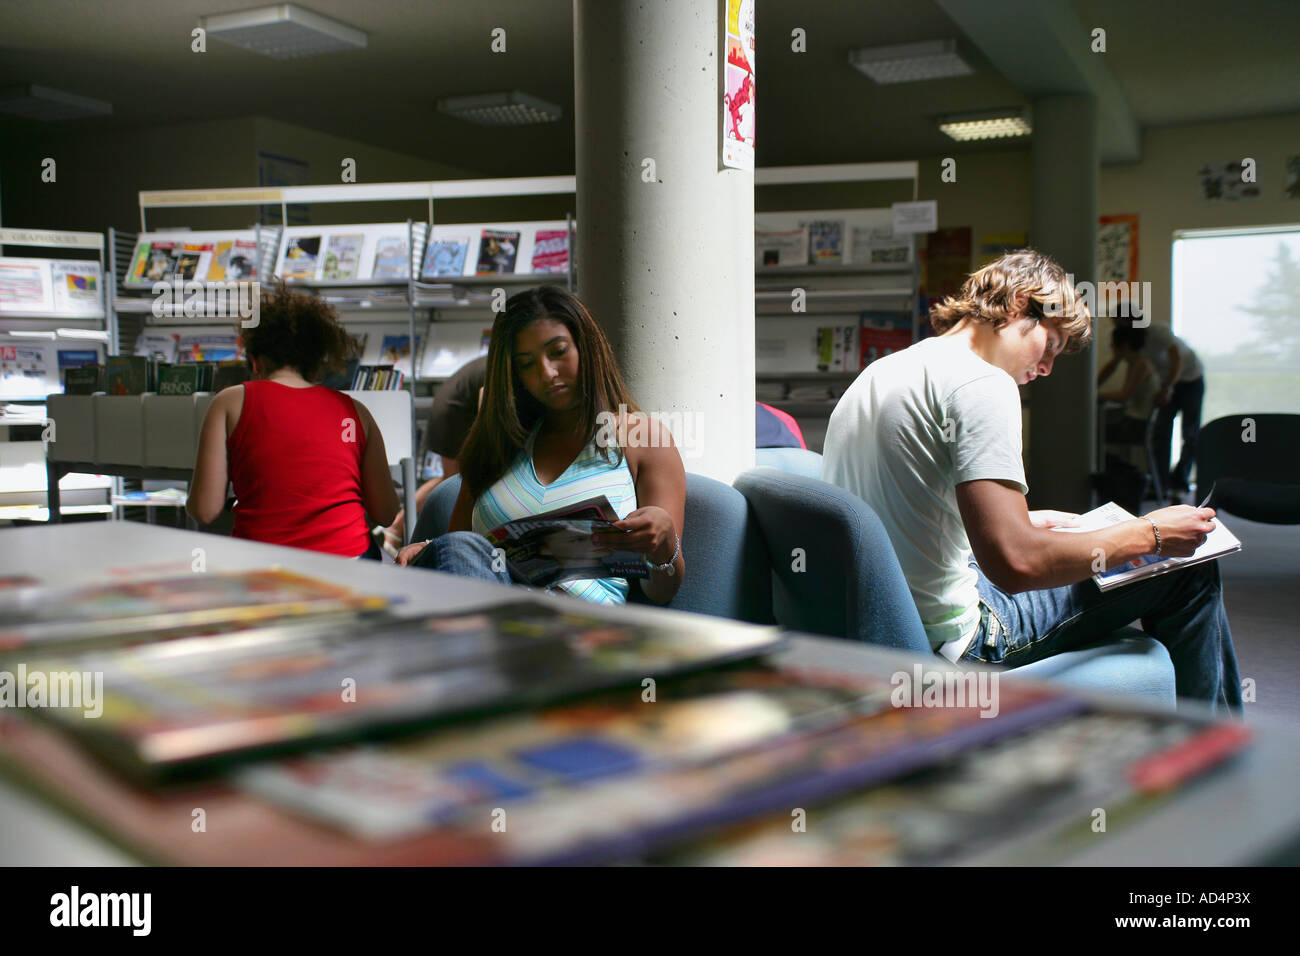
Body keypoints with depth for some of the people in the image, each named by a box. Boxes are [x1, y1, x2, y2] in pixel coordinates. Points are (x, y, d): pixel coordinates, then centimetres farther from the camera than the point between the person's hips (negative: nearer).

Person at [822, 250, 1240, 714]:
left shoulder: (876, 373, 11)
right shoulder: (981, 383, -17)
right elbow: (1014, 564, -27)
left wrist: (1020, 524, 23)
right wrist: (1149, 534, -13)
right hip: (949, 638, -10)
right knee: (1190, 570, 3)